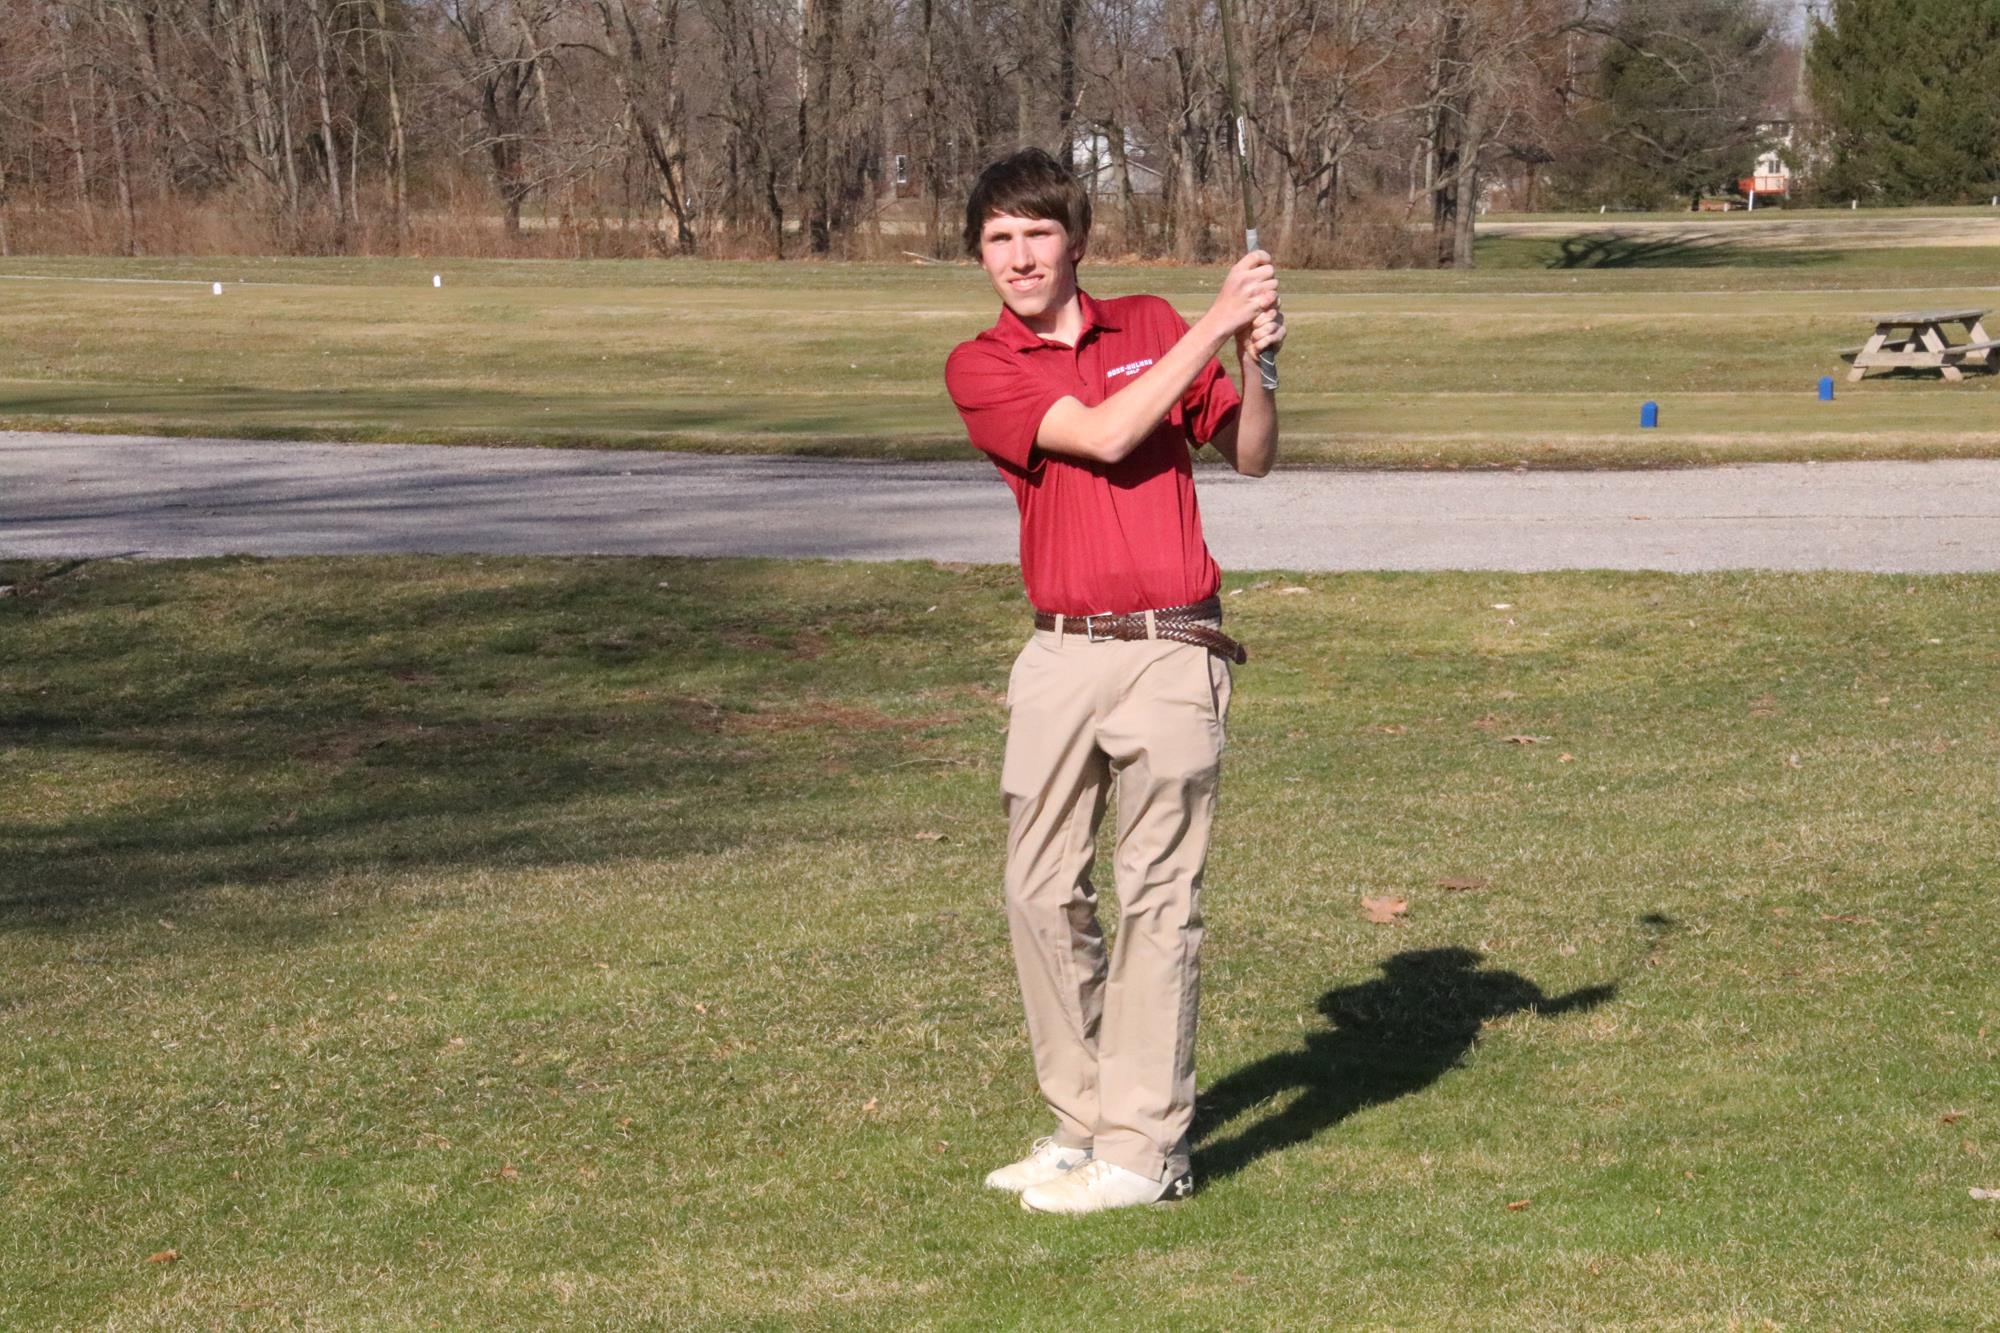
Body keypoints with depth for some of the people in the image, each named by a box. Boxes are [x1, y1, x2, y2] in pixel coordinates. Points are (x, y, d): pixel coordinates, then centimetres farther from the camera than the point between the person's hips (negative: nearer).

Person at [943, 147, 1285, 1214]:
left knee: (1157, 892, -3)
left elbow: (1250, 458, 14)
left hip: (1170, 647, -1)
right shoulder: (979, 367, 3)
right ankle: (1080, 1124, 18)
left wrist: (1255, 363, -5)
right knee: (1041, 892, 4)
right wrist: (1213, 326, -13)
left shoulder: (1152, 326, 9)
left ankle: (1145, 1149, 0)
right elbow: (1102, 435, -12)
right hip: (1060, 650, 2)